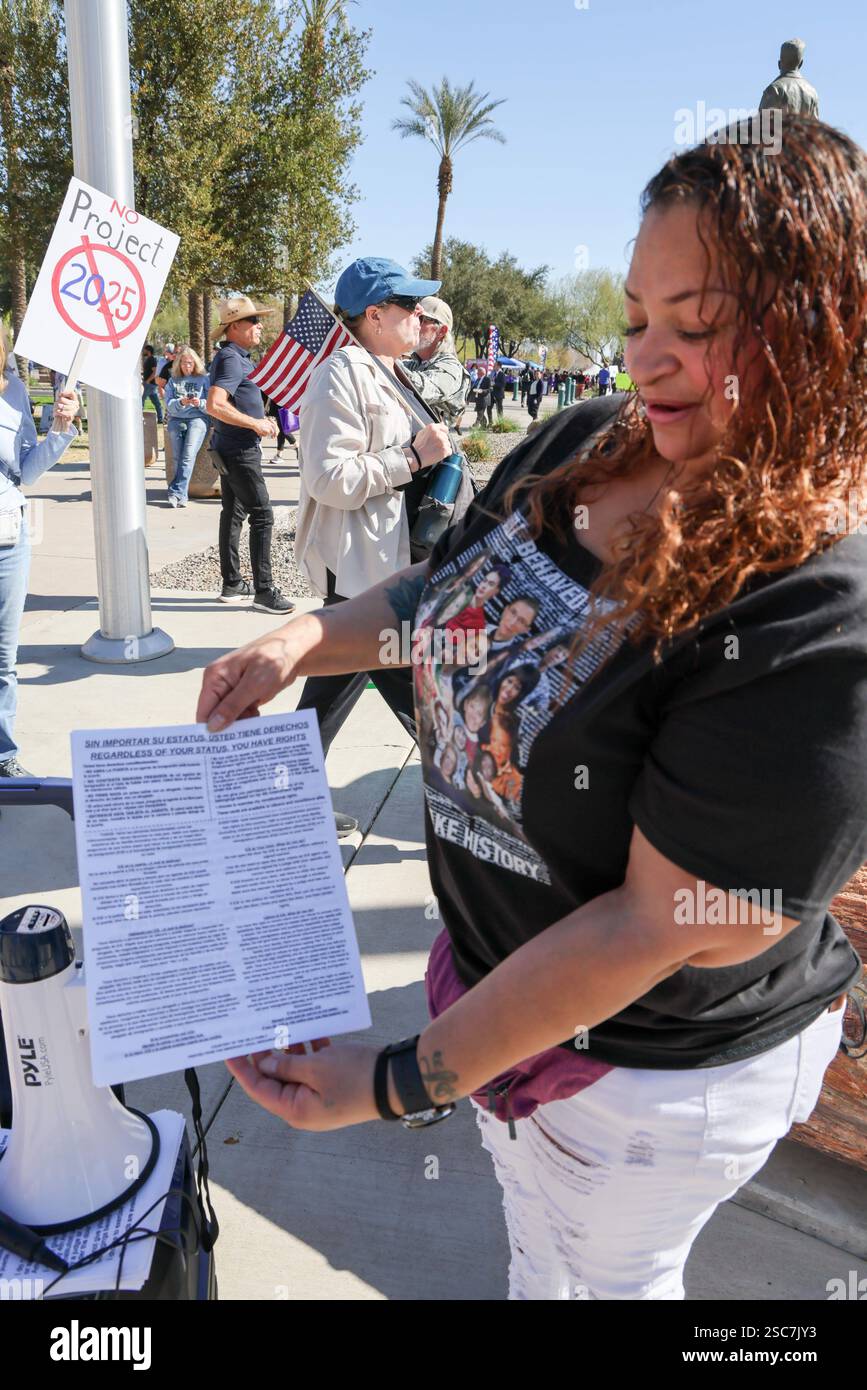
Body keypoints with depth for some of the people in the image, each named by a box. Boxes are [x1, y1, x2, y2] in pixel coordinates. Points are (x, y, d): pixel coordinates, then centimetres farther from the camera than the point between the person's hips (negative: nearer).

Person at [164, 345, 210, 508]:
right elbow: (169, 405, 7)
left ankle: (176, 493, -26)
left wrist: (200, 403, -14)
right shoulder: (173, 380, 19)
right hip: (176, 419, 2)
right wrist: (181, 402, -13)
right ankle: (182, 495, -16)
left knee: (188, 456, -23)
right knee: (177, 457, -18)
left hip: (198, 418, -2)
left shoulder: (203, 379, 13)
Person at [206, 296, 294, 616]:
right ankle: (263, 590, -8)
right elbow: (215, 406, -27)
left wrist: (261, 419, 15)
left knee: (233, 513, 12)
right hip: (240, 450, -11)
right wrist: (255, 424, -20)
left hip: (231, 449, 11)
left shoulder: (238, 357, 16)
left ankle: (232, 584, 20)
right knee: (262, 515, -10)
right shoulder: (231, 359, -16)